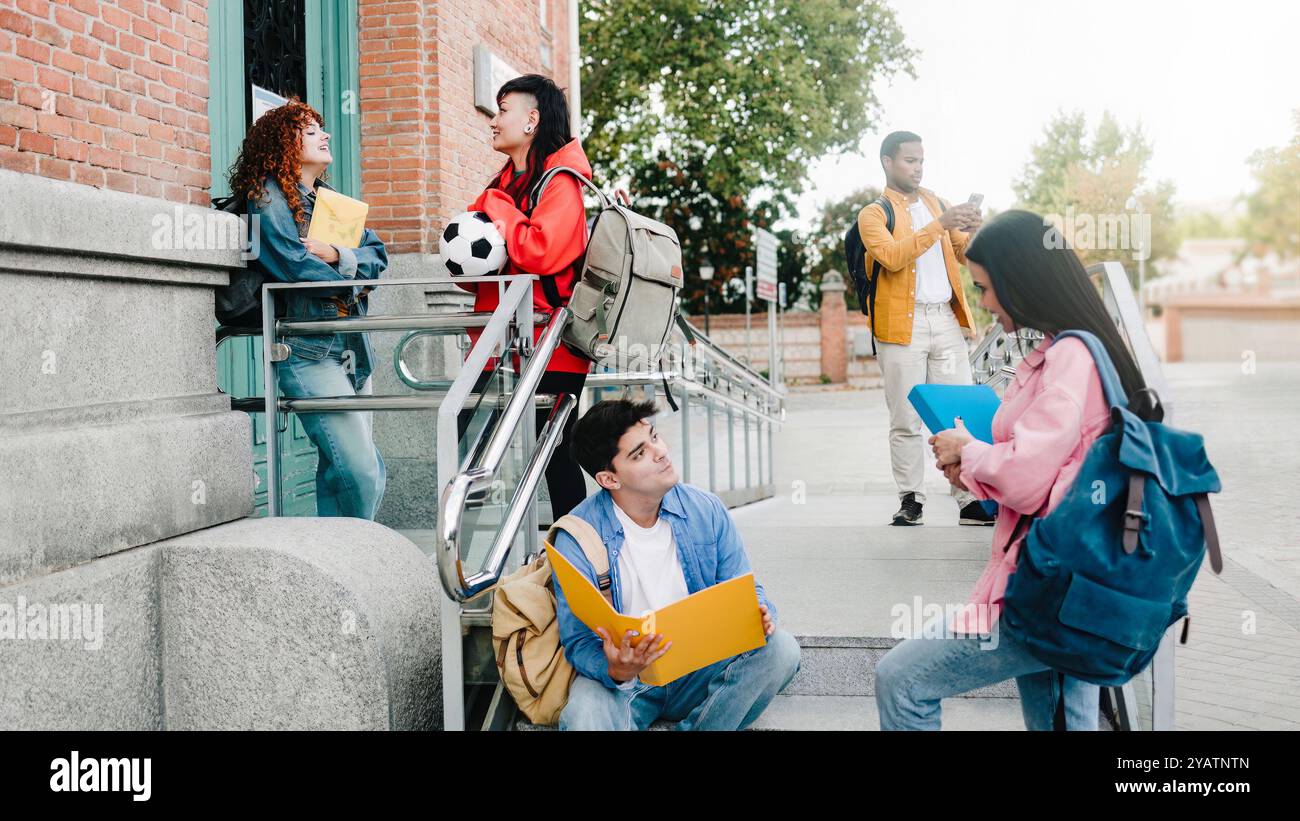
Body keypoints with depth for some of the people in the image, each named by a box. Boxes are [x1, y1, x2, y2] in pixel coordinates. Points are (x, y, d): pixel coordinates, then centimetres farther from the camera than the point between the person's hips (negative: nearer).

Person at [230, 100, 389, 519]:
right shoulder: (268, 195, -2)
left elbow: (377, 255, 11)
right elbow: (295, 266, -14)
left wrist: (338, 257, -9)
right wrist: (351, 286, 0)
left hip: (353, 350, 8)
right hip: (309, 351, -8)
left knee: (354, 469, 7)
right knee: (359, 470, -16)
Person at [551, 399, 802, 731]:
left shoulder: (707, 511, -2)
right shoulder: (577, 538, -13)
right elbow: (579, 643, -11)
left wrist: (758, 613, -19)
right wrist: (614, 671, -35)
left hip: (698, 672, 4)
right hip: (624, 680, -3)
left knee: (781, 649, -22)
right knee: (582, 716, -37)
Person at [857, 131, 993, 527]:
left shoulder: (935, 203, 18)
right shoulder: (873, 214, 1)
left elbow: (966, 256, 18)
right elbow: (892, 257, -17)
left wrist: (971, 231, -3)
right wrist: (940, 224, -21)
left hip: (945, 320, 5)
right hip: (903, 325, -4)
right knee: (906, 420, -1)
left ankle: (971, 501, 1)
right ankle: (911, 501, 7)